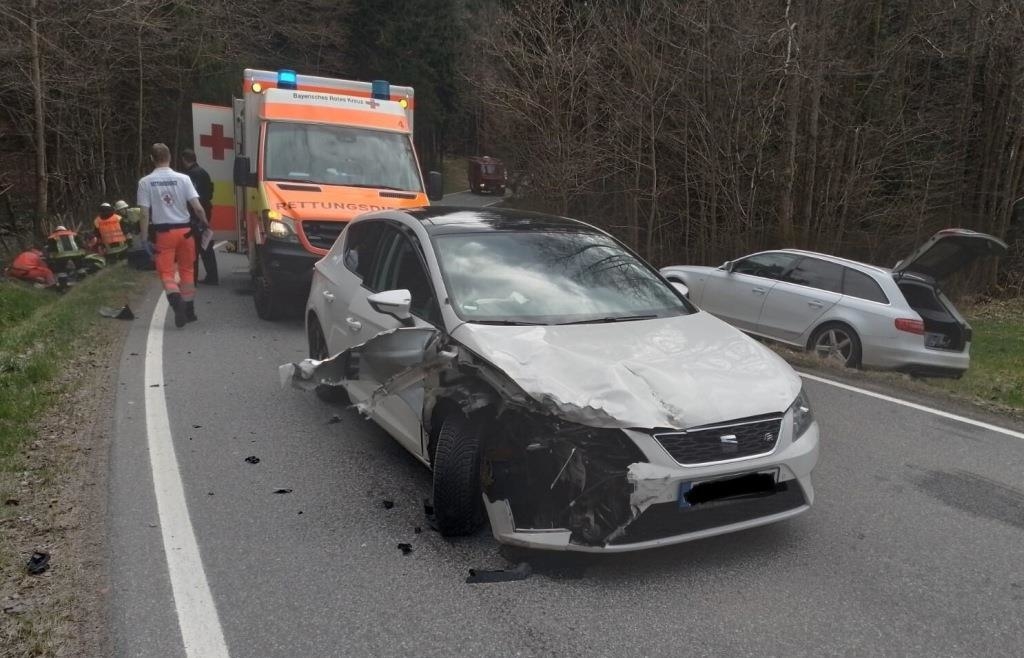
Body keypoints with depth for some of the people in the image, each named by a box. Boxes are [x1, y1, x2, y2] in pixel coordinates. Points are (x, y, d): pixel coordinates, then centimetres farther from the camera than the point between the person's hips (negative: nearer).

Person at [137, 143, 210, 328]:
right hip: (184, 230, 2)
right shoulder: (183, 179, -3)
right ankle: (189, 310, 22)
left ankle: (177, 302, -24)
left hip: (163, 232, -1)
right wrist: (205, 223, 7)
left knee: (166, 272, 3)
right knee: (187, 270, 15)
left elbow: (145, 214, -7)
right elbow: (197, 207, -9)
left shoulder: (145, 182, -4)